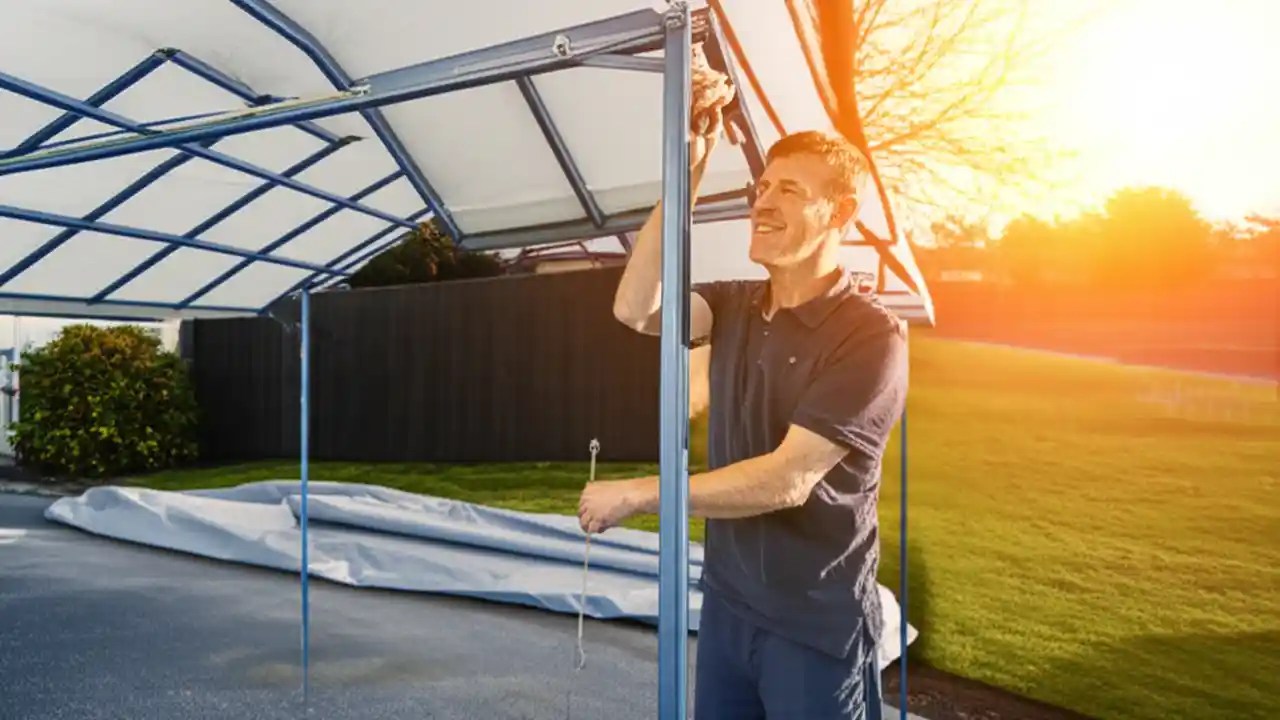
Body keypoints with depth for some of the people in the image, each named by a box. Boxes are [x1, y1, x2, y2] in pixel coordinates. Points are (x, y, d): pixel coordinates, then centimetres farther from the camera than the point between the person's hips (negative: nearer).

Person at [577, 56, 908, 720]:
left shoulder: (871, 336, -18)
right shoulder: (735, 306, 1)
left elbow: (787, 480, -24)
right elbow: (636, 310, -17)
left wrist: (636, 495, -22)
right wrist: (686, 173, -19)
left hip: (816, 623, -5)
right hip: (727, 598, 5)